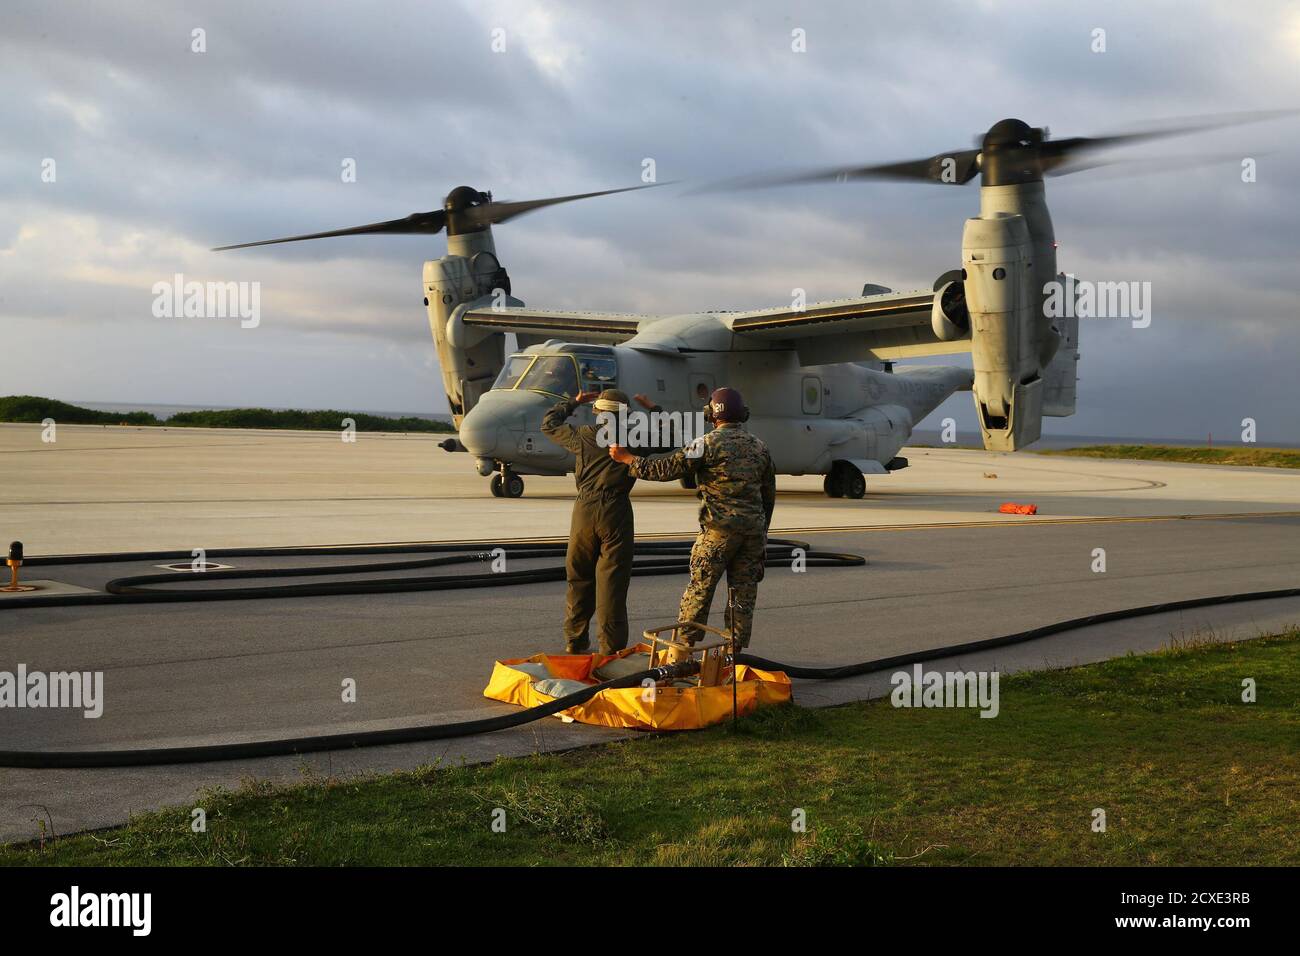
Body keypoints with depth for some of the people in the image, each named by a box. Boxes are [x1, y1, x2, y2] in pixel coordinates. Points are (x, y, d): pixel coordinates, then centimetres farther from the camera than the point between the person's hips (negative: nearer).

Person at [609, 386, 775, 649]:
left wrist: (627, 459, 0)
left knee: (699, 589, 2)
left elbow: (667, 469, -10)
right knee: (743, 593, 8)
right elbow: (769, 496, 16)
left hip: (719, 529, -5)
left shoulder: (709, 443, -8)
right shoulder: (759, 446, 11)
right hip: (753, 530, 5)